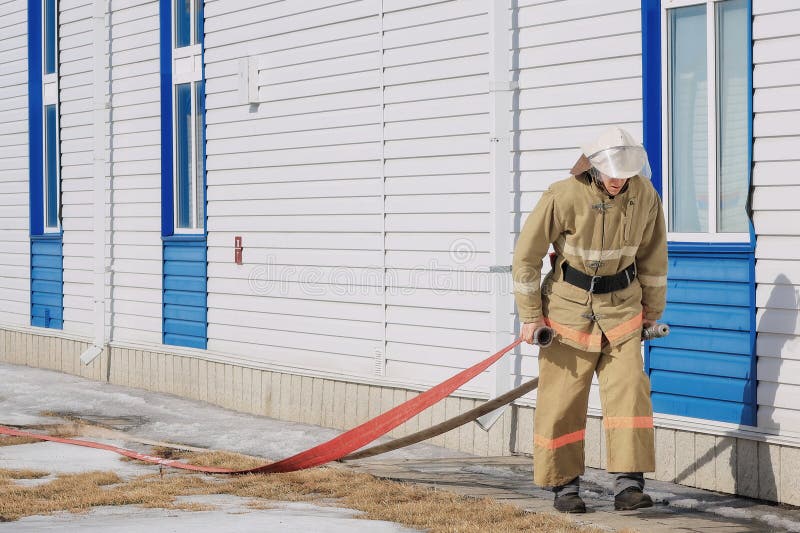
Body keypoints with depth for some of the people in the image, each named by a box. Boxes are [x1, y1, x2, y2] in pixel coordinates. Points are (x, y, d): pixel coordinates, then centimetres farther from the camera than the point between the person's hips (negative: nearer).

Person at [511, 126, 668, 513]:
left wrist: (651, 313, 14)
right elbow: (527, 254, -10)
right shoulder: (564, 197, -19)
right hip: (568, 304, -3)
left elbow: (652, 258, 8)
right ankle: (564, 486, 13)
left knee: (629, 390, -9)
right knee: (562, 398, 0)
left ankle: (628, 485, -8)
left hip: (621, 306, 3)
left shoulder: (645, 197, -7)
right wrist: (530, 315, -7)